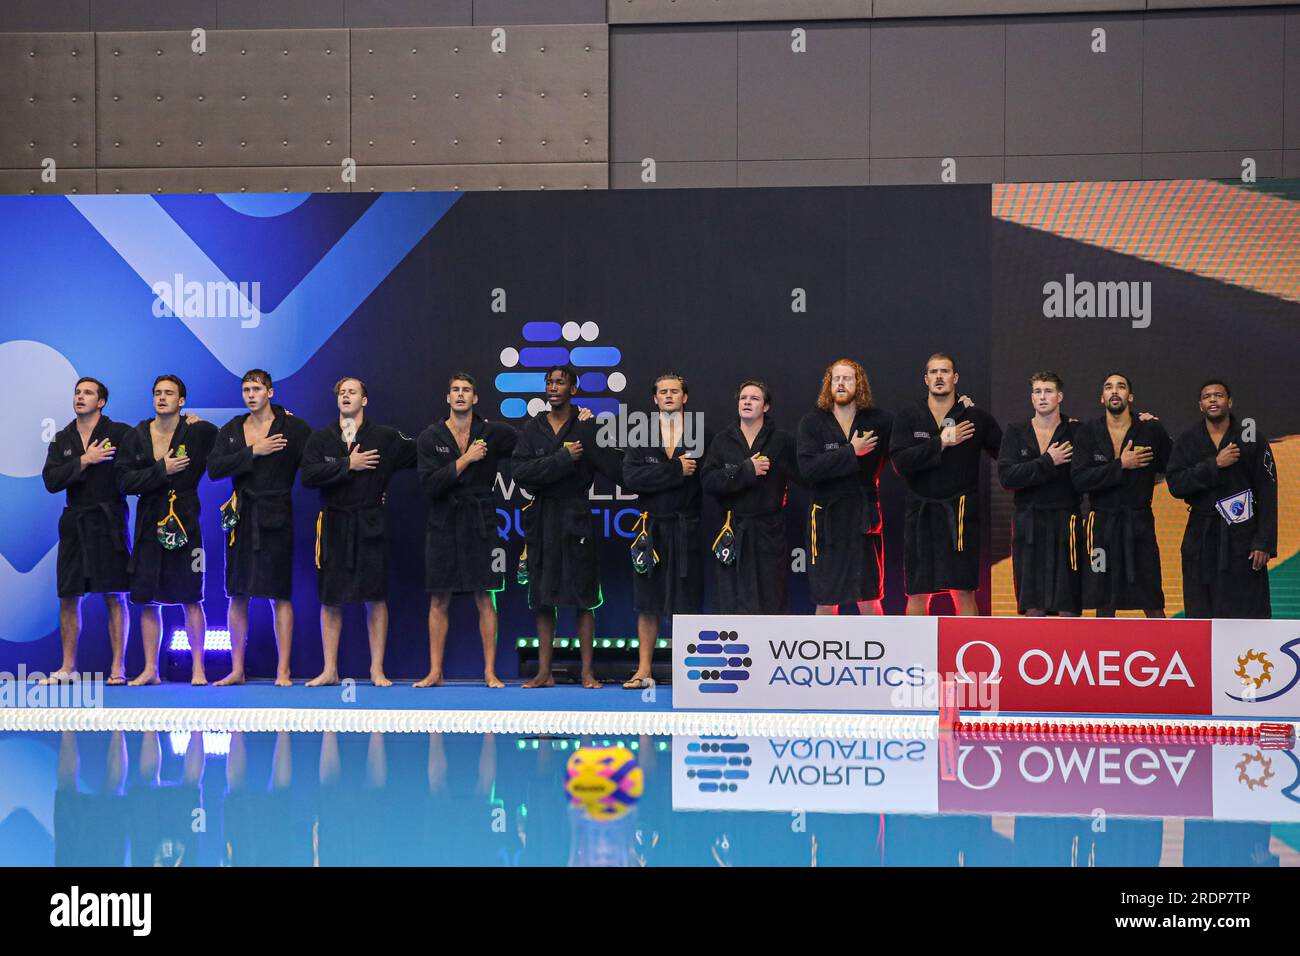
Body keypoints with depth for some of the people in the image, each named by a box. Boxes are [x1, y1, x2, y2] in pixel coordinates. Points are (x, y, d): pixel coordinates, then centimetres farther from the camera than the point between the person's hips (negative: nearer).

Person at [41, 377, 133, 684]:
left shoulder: (120, 434, -1)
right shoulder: (62, 439, 11)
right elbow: (51, 481, -2)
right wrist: (85, 460, -10)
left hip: (109, 521, -4)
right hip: (74, 523, 4)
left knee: (114, 597, -3)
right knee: (68, 598, 5)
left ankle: (118, 667, 2)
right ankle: (68, 667, 13)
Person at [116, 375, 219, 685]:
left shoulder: (199, 432, -3)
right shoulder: (136, 437, 7)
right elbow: (124, 481, -3)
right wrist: (162, 470, -11)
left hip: (186, 522, -3)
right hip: (149, 525, 3)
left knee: (191, 598, -3)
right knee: (147, 600, 5)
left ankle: (198, 668, 4)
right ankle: (150, 669, 13)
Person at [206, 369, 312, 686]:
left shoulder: (293, 428, -1)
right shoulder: (231, 430, 10)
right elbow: (214, 468, -4)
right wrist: (253, 452, -12)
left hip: (275, 517, -4)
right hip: (241, 517, 4)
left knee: (280, 596, -5)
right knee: (238, 595, 6)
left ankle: (283, 672, -1)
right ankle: (237, 670, 13)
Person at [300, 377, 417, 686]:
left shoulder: (386, 437, 3)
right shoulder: (320, 438, 6)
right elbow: (308, 475, -8)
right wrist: (348, 465, -11)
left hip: (370, 526, -1)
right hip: (333, 525, 2)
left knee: (375, 599, -1)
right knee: (330, 600, 4)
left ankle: (377, 670, 7)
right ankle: (329, 671, 11)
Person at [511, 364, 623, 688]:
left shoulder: (587, 429, 1)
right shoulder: (532, 429, 7)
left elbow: (618, 470, -7)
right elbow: (521, 473, -8)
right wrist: (563, 459, -13)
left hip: (576, 516, -2)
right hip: (541, 519, 2)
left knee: (584, 596, -1)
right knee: (543, 598, 5)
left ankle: (587, 671, 3)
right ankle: (544, 672, 10)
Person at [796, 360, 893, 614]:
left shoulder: (879, 421, 3)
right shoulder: (812, 422, -1)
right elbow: (807, 467, -15)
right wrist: (851, 452, -15)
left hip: (864, 518, 0)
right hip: (827, 517, 0)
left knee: (869, 600, 1)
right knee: (825, 602, 6)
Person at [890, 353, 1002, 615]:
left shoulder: (976, 418, 3)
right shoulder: (907, 418, 4)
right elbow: (901, 461, -11)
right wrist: (941, 442, -14)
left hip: (960, 514, -1)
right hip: (920, 514, 1)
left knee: (964, 592, -3)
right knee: (917, 594, 4)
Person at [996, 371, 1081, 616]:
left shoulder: (1076, 432, 3)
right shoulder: (1015, 432, 7)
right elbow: (1006, 477, -6)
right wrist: (1047, 462, -10)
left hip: (1065, 524, -1)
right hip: (1028, 525, 2)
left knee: (1069, 606, -3)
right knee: (1032, 607, 2)